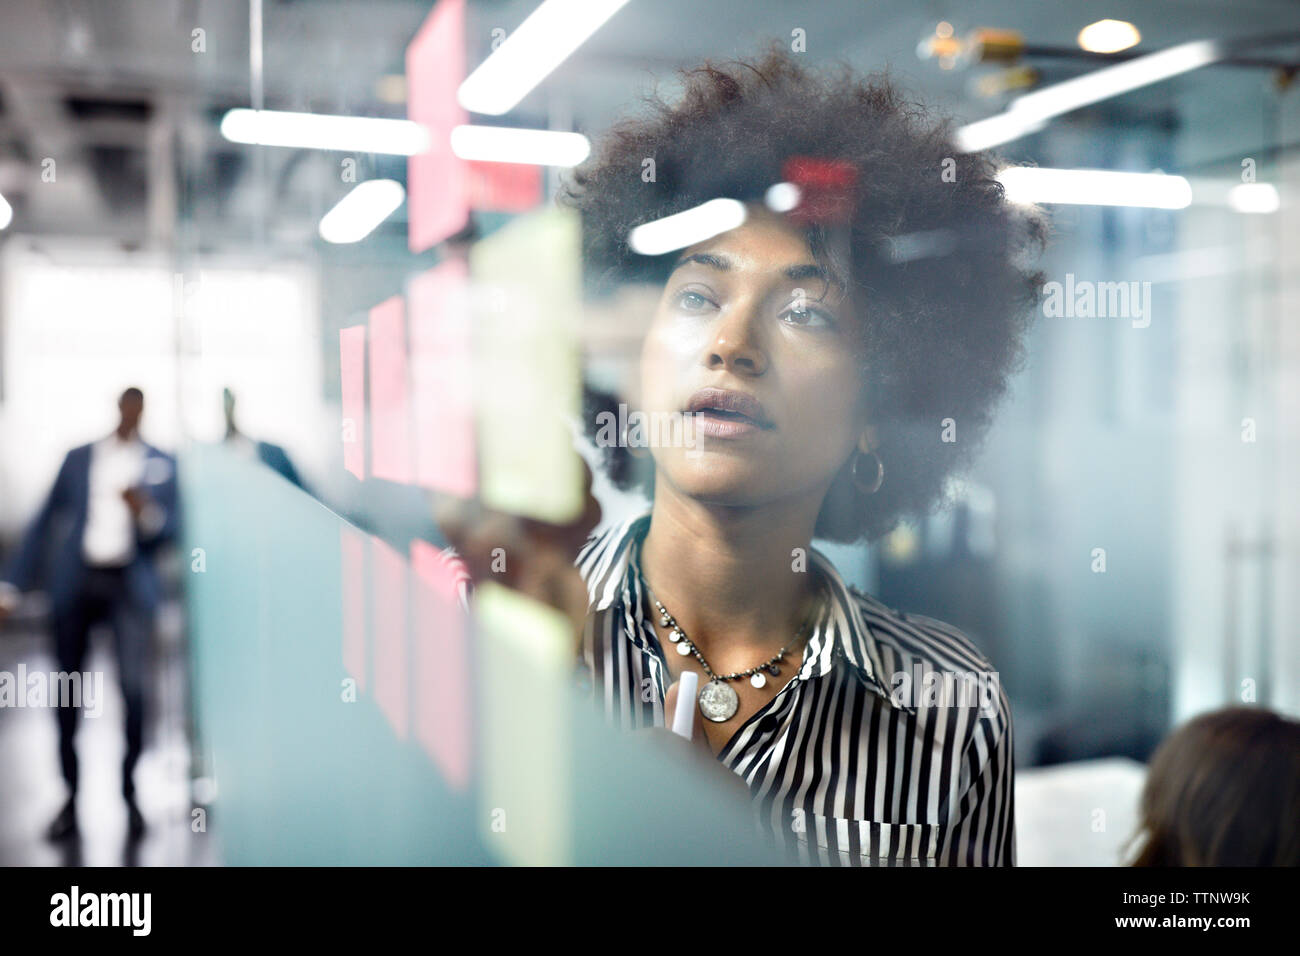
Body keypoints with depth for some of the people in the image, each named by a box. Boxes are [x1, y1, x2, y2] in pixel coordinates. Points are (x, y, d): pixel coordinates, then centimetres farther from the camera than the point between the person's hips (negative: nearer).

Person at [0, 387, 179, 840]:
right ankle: (71, 798, 17)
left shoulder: (160, 463, 10)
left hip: (129, 585, -2)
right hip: (75, 581, 2)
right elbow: (45, 522, 11)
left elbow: (169, 531, 4)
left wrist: (146, 512, -18)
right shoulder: (79, 458, 13)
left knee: (133, 687, -14)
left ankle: (129, 793, 3)